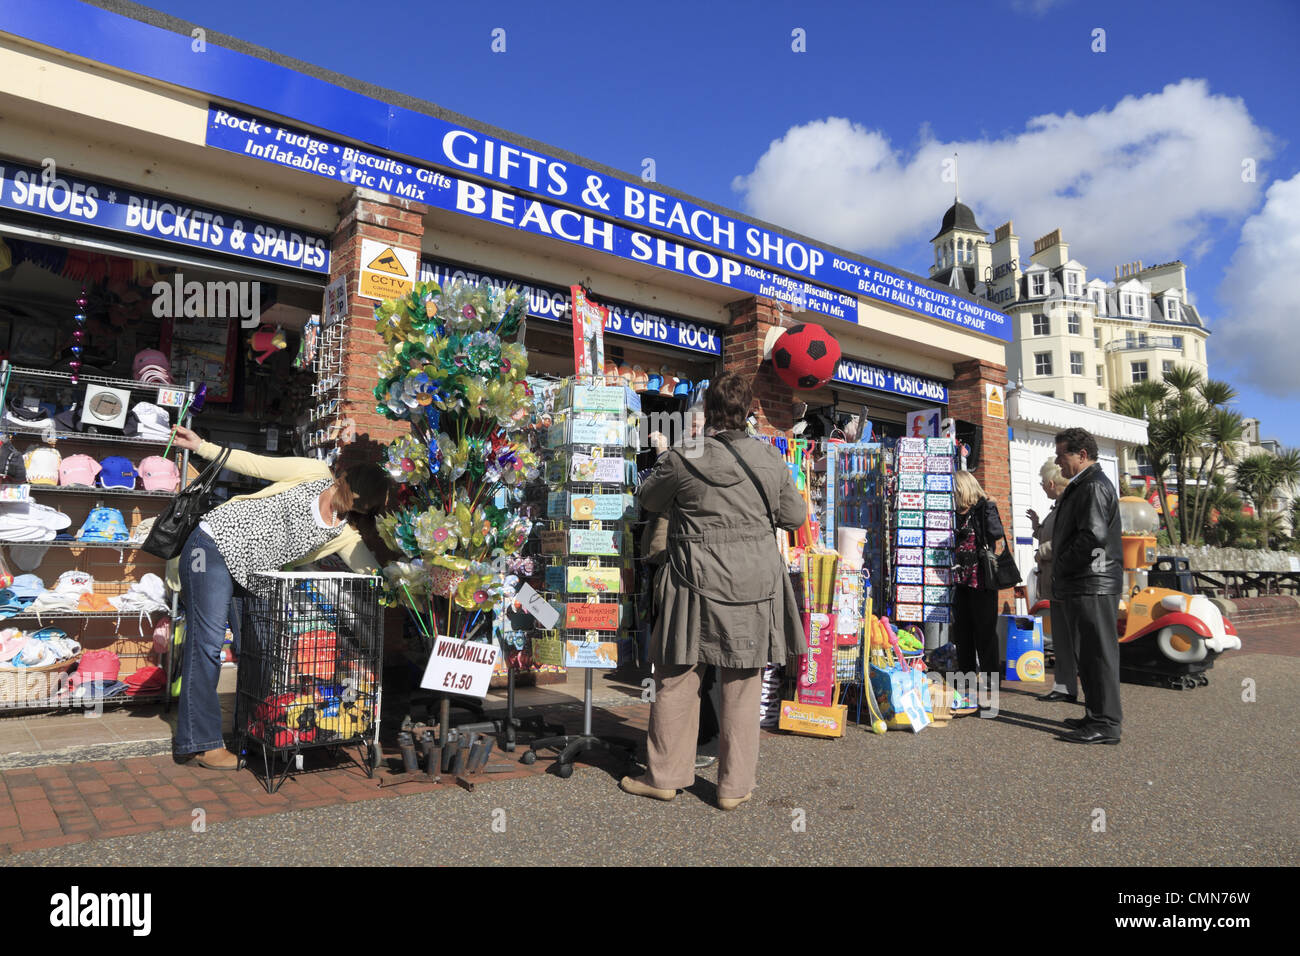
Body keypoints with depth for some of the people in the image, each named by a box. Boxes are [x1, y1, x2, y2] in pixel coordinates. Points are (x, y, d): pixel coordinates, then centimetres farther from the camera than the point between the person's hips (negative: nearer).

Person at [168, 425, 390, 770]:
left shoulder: (344, 534, -2)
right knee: (207, 644, -8)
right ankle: (202, 742, -2)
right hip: (213, 546, -5)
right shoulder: (316, 473, -9)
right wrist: (201, 446, -5)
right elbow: (254, 464, -3)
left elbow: (372, 571, -7)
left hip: (249, 575, 5)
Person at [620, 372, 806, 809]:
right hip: (756, 587, 3)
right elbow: (796, 516, 12)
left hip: (698, 587, -2)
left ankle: (665, 775, 24)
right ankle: (735, 786, 22)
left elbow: (649, 499, 8)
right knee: (742, 690, 12)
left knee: (677, 682, 12)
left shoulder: (683, 460, -9)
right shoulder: (771, 460, -1)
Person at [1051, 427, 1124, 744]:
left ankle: (1105, 724, 1)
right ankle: (1095, 716, 26)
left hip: (1092, 587, -11)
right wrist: (1060, 574, 17)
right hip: (1078, 587, 11)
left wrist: (1062, 564, -14)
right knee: (1087, 655, 16)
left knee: (1097, 654, -5)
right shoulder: (1080, 486, 20)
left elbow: (1094, 535, -25)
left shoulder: (1094, 486, -13)